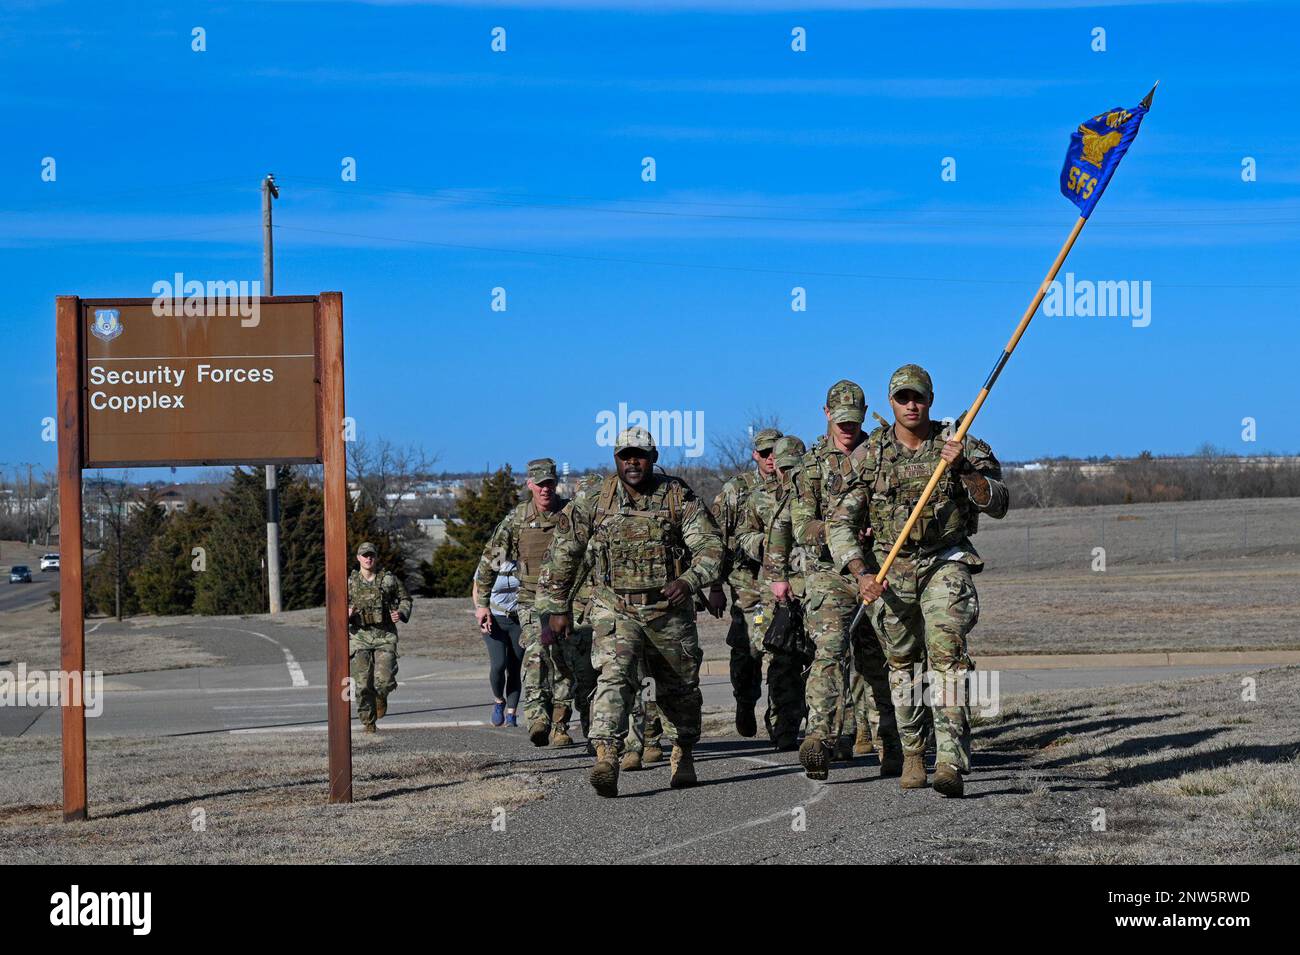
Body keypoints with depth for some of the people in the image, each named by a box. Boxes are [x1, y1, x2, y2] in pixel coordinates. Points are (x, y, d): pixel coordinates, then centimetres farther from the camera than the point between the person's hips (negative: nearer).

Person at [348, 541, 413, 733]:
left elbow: (405, 598, 15)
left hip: (385, 637, -1)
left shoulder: (388, 580, 3)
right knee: (362, 685, -3)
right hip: (360, 636, 1)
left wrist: (401, 613, -5)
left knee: (384, 680, -14)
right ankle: (368, 723, 12)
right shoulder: (349, 582, 4)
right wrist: (346, 614, -13)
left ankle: (381, 696, 23)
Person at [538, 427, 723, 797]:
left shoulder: (679, 498, -5)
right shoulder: (594, 502, -3)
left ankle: (683, 753, 41)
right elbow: (563, 553, 6)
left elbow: (710, 546, -9)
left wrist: (689, 581, -27)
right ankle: (606, 759, -35)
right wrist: (557, 607, 7)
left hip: (669, 608, 1)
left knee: (680, 687, 15)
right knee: (614, 676, -23)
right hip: (615, 609, -1)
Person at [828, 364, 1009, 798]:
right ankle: (912, 752, 28)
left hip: (945, 564, -2)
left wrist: (966, 469, -27)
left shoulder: (961, 447, -3)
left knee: (947, 655, -18)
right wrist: (862, 574, -16)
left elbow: (998, 505, -11)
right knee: (903, 663, 10)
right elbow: (841, 523, -3)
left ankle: (952, 764, -24)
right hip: (891, 570, 2)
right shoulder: (868, 456, -1)